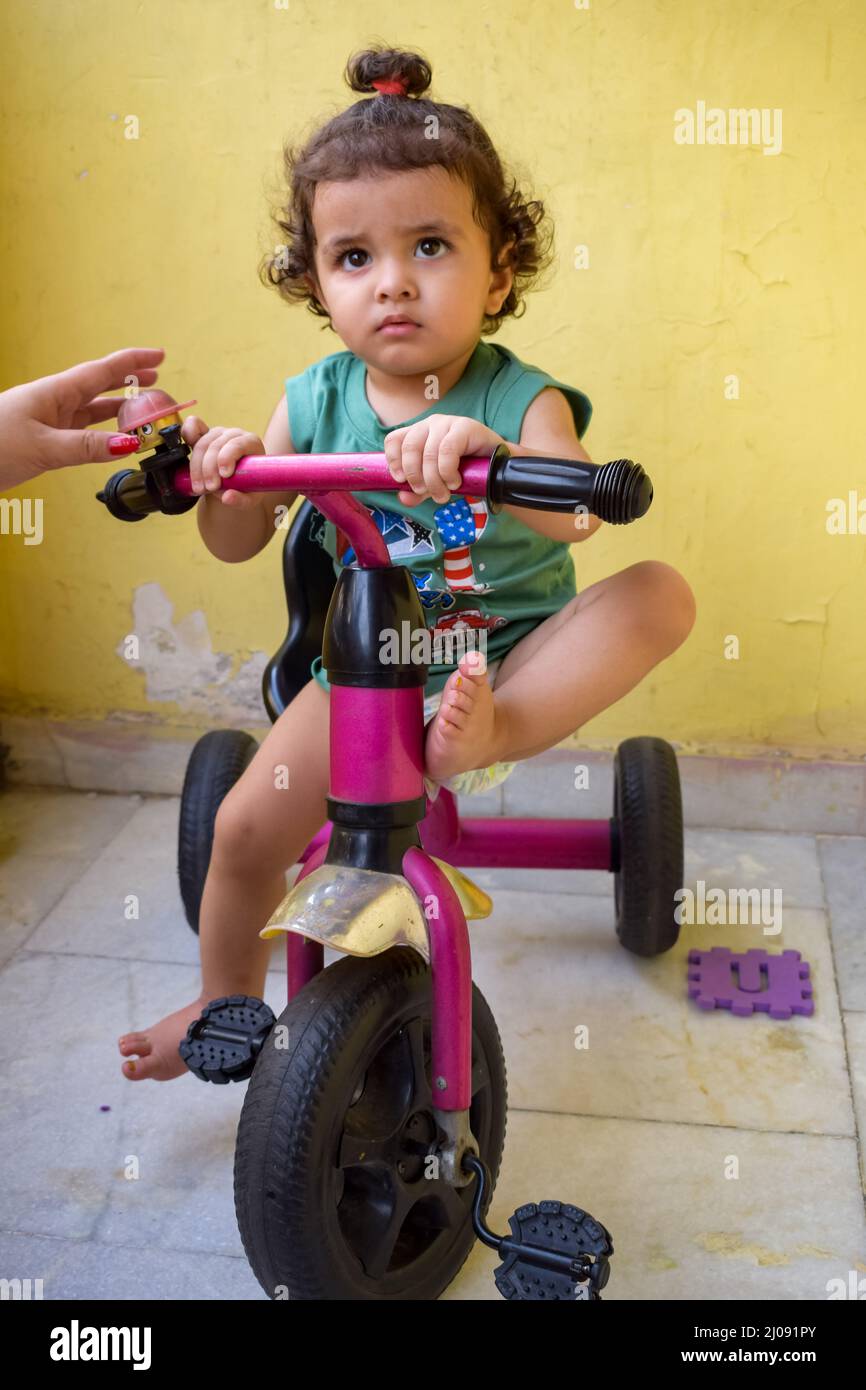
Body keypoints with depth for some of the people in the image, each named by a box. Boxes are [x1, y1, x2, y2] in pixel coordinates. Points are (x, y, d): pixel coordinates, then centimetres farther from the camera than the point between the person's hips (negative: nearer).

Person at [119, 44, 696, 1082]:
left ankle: (489, 733, -33)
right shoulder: (313, 402, -3)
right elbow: (238, 544, 2)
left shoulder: (521, 398, -12)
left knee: (660, 596, -24)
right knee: (244, 829, -7)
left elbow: (574, 516, -32)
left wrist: (478, 445, -50)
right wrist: (226, 476, -21)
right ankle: (227, 1000, 21)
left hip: (507, 656, -2)